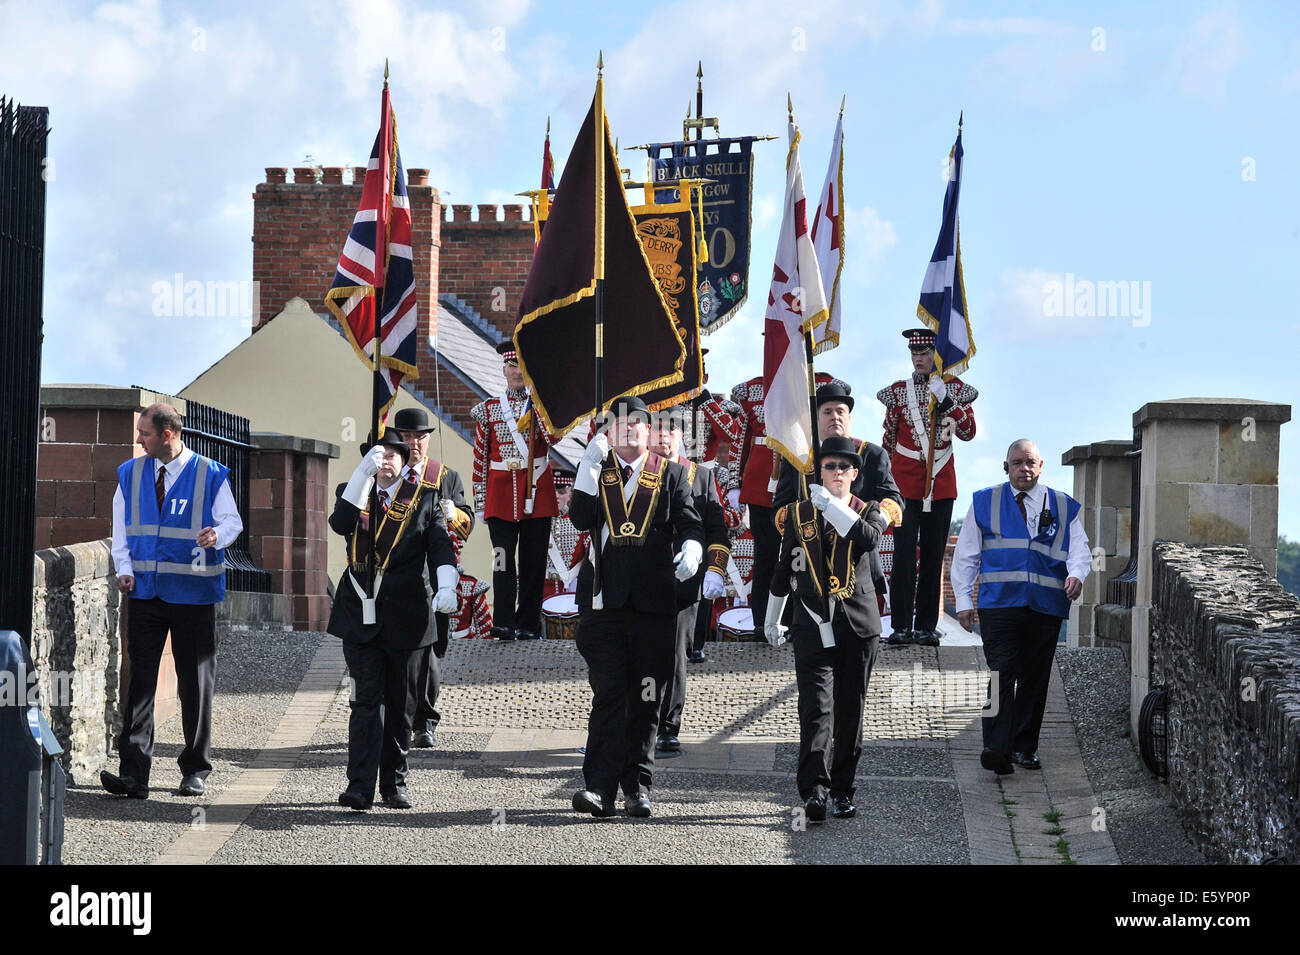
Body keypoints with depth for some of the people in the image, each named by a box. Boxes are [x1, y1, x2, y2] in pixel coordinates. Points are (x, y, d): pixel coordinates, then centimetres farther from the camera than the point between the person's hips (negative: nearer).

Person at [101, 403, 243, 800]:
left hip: (194, 593, -2)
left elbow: (232, 521, 3)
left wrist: (218, 534, -20)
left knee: (196, 682, 5)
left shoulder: (210, 475, -1)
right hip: (144, 592, 2)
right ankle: (133, 774, -8)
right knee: (140, 678, -5)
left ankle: (195, 770, 17)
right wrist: (124, 570, 0)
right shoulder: (130, 474, 9)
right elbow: (121, 529, 14)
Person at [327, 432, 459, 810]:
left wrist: (446, 587, -19)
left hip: (405, 616, 1)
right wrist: (364, 473, -18)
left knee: (401, 704, 8)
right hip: (360, 615, -1)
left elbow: (441, 546, -1)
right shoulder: (353, 492, 9)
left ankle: (394, 783, 18)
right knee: (366, 700, -6)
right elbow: (340, 524, -12)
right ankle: (360, 786, -8)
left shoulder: (424, 498, 7)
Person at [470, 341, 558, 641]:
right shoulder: (489, 408, 9)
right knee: (503, 557, -10)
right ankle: (504, 622, -15)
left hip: (536, 491, 0)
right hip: (501, 492, 0)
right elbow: (480, 456, 10)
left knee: (533, 559, 3)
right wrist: (479, 500, 7)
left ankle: (528, 624, 10)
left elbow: (553, 436, -14)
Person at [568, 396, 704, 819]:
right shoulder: (595, 471, 11)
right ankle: (600, 787, -11)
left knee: (646, 700, 5)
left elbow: (690, 523, 2)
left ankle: (637, 786, 14)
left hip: (654, 602, 1)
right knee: (608, 694, -7)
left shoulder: (671, 474, 11)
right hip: (604, 600, -1)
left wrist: (691, 550, -20)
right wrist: (590, 464, -9)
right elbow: (581, 519, -4)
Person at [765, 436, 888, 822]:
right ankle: (813, 790, -22)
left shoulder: (868, 512, 6)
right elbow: (784, 569, 17)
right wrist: (771, 619, 22)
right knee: (816, 707, -13)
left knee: (850, 710, 7)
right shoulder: (798, 513, 9)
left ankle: (843, 790, 17)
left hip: (858, 626, 1)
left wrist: (830, 504, -18)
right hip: (813, 627, -1)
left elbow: (870, 538, -19)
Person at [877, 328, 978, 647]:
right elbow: (889, 439, 9)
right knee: (904, 552, -9)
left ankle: (926, 626, 10)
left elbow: (969, 431, -3)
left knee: (934, 555, 5)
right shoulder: (899, 391, 4)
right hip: (905, 482, -2)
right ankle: (901, 626, -9)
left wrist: (945, 401, -15)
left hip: (941, 483, 2)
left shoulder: (954, 388, 5)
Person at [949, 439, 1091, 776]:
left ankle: (1024, 746, 16)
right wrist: (963, 599, 4)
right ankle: (997, 748, -20)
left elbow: (1080, 549, 9)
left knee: (1035, 678, 6)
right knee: (1002, 674, -14)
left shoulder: (1063, 507, 13)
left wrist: (1076, 574, -14)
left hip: (1046, 606, 2)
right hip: (999, 603, -2)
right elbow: (965, 554, 11)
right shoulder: (984, 502, 11)